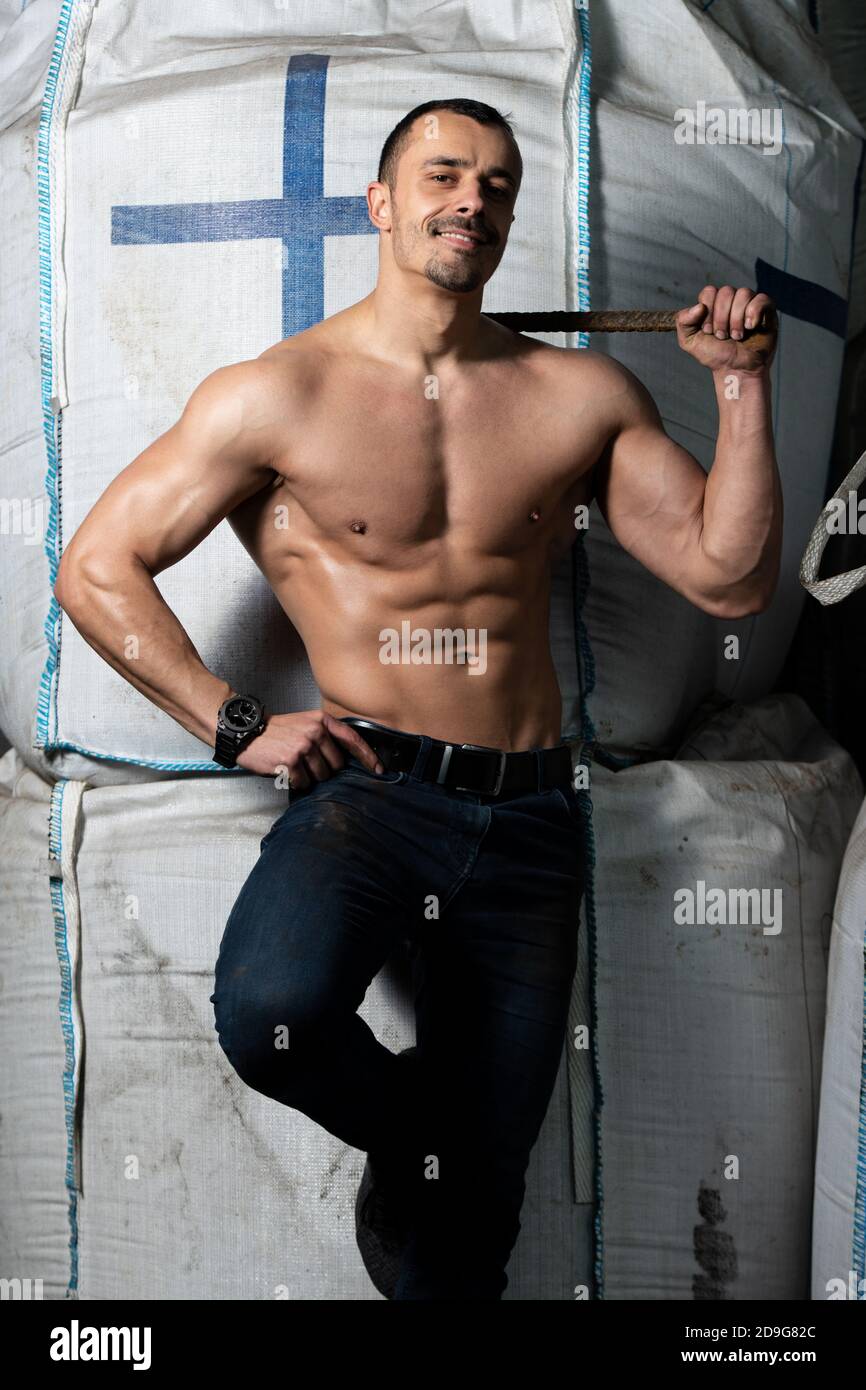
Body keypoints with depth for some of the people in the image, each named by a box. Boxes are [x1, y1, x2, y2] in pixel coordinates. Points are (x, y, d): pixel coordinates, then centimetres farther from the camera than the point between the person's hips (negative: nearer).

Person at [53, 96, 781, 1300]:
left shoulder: (582, 393, 7)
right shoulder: (276, 396, -2)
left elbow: (729, 577, 6)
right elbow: (96, 568, 0)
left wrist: (742, 385, -2)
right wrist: (237, 726, -6)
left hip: (525, 818, 2)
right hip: (366, 788, -2)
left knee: (468, 1224, 5)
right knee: (271, 1013, -33)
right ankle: (405, 1124, 1)